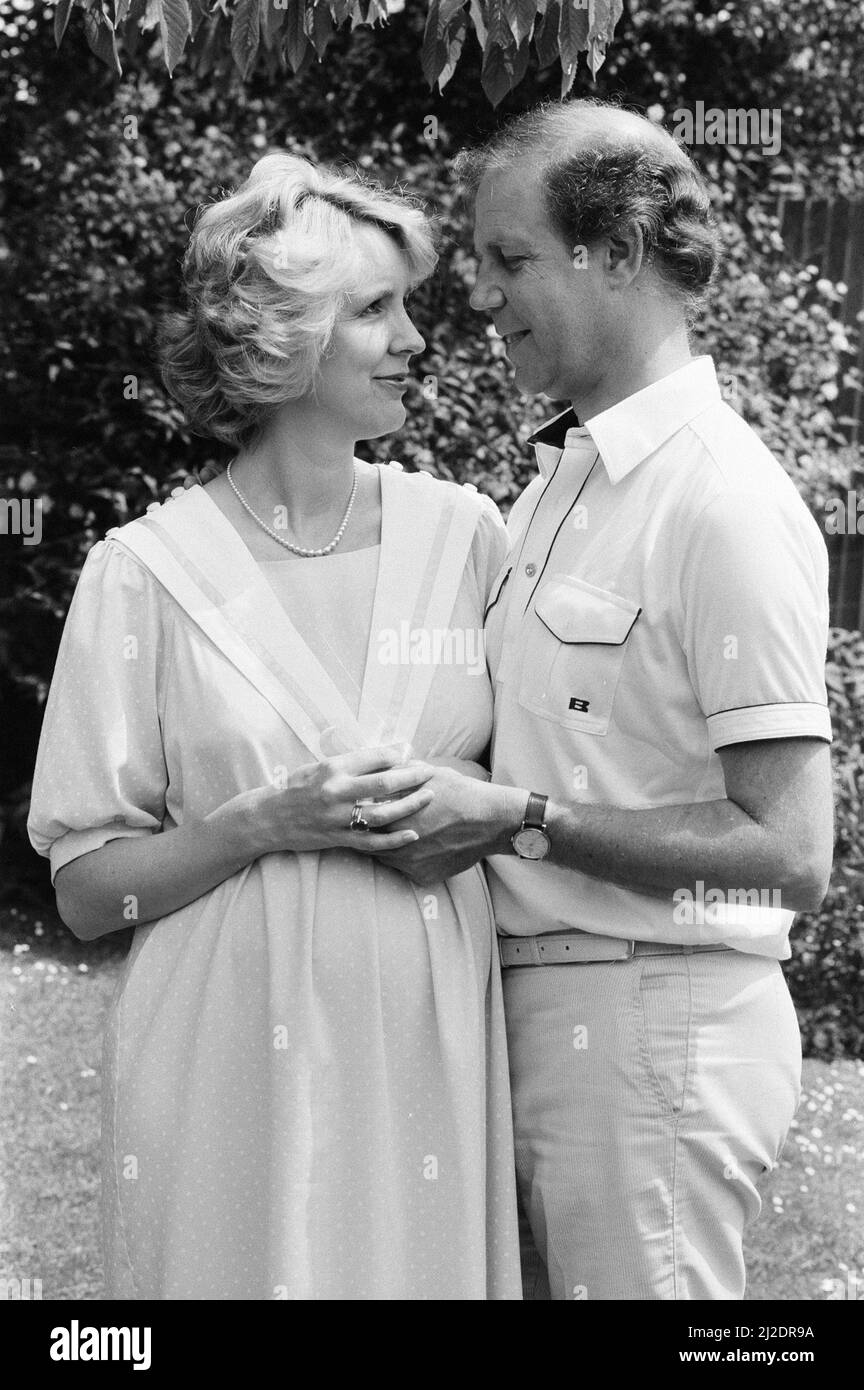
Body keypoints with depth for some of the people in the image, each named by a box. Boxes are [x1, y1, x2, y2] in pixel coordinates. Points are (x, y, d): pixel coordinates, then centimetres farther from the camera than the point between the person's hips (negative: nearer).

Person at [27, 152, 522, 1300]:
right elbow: (86, 890, -1)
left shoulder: (464, 535, 6)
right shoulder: (149, 571, -2)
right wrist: (261, 823, -16)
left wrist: (474, 800, -6)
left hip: (431, 1060, 3)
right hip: (231, 1068, -2)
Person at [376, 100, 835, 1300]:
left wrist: (522, 822, -18)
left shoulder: (725, 504, -16)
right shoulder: (559, 478, 12)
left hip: (648, 1021, -8)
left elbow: (791, 854, -19)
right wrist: (443, 800, 1)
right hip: (534, 1007, 8)